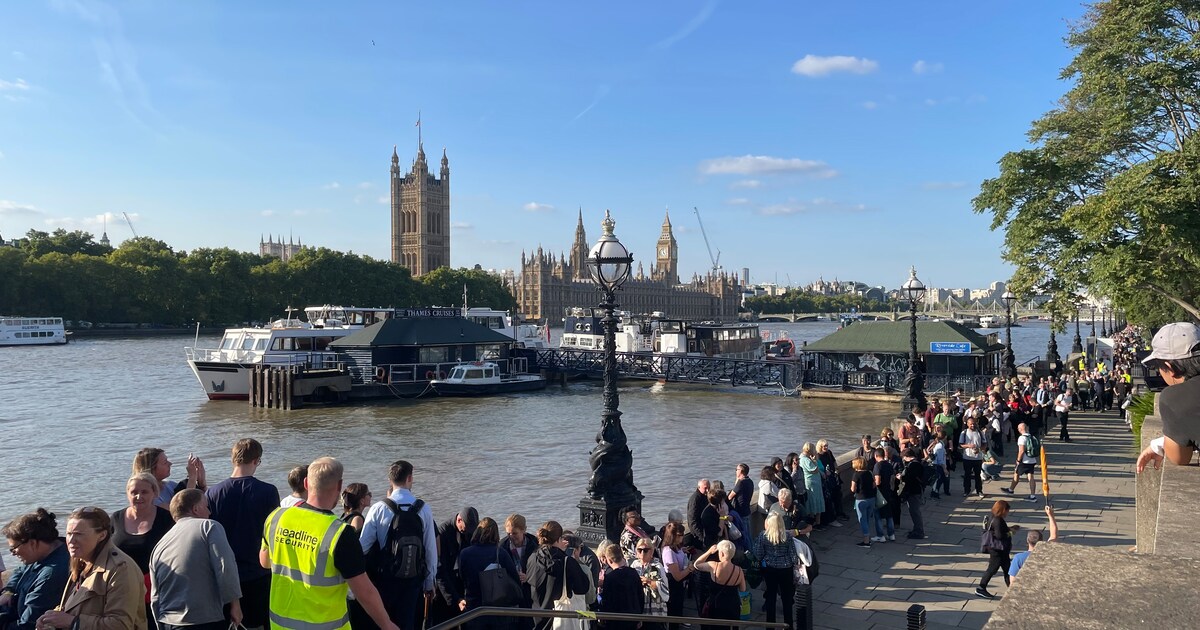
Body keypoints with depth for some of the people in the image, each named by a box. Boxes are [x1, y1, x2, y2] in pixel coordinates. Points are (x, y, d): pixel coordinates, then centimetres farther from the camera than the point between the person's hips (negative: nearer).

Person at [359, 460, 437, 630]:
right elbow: (431, 549, -4)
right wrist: (429, 582, 7)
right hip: (413, 578, 1)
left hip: (384, 578, -1)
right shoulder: (424, 509, -7)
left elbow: (363, 546, -12)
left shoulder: (378, 509, -10)